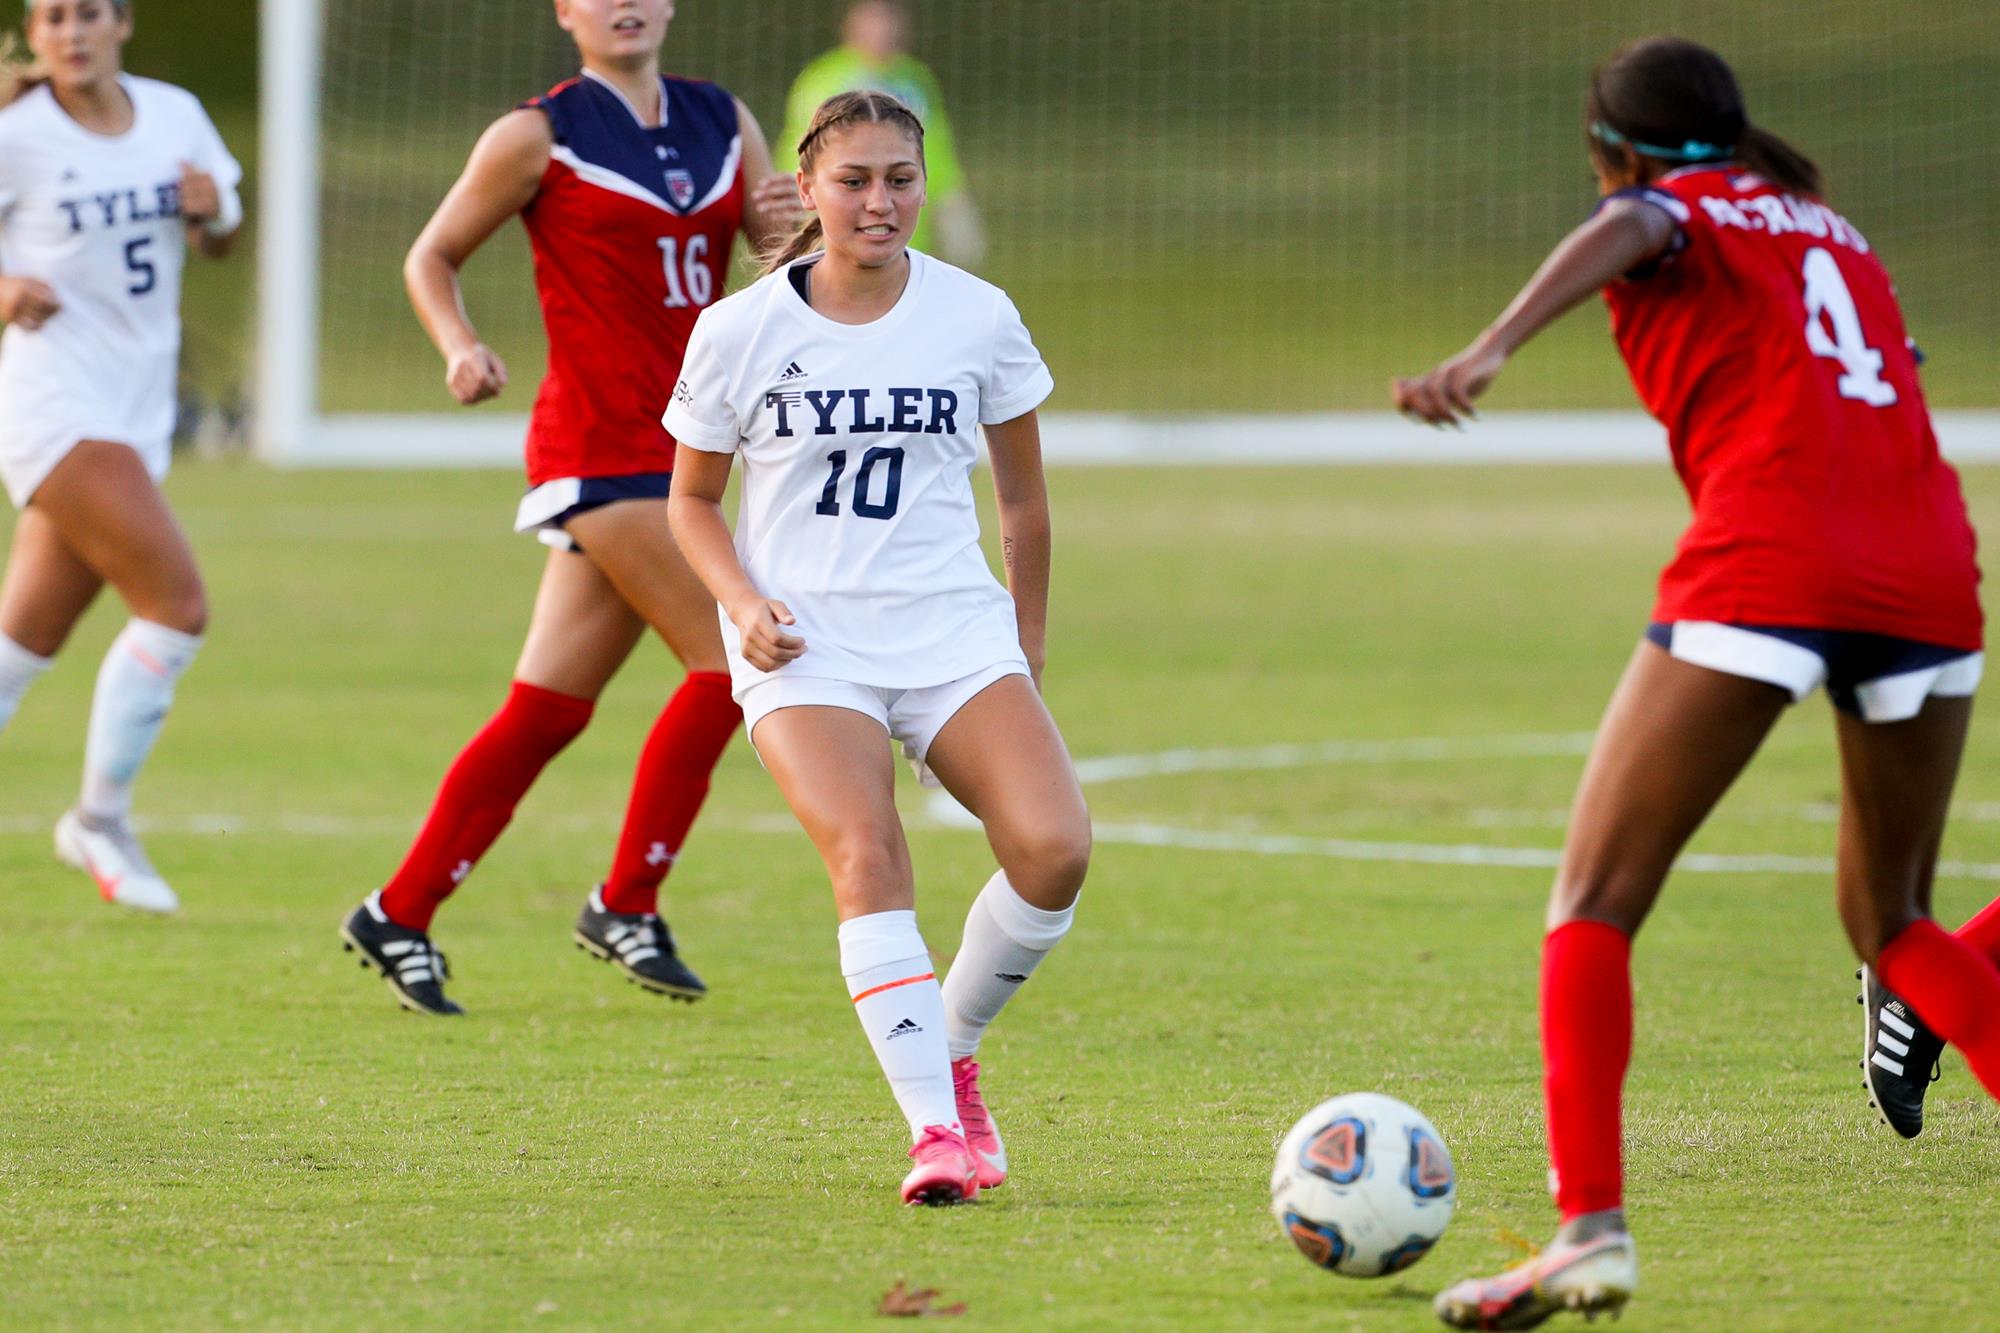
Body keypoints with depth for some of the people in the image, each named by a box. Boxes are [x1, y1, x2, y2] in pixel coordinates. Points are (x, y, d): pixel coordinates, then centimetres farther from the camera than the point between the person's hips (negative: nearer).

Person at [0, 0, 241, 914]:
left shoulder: (175, 115, 8)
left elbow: (220, 242, 20)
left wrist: (215, 212, -3)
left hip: (138, 411, 6)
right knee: (178, 604, -16)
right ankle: (101, 821, -4)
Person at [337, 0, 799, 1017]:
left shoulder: (724, 123, 12)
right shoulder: (539, 136, -3)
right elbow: (432, 256, 4)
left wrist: (786, 233, -10)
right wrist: (461, 347, -14)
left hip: (680, 443, 6)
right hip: (598, 442, -6)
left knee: (549, 707, 6)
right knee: (728, 664, -13)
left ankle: (399, 914, 12)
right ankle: (626, 905, -1)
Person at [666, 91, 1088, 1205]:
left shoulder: (977, 318, 2)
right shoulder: (739, 332, -1)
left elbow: (1023, 495, 14)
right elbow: (693, 499, 11)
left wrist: (1028, 643, 16)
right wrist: (743, 601, -7)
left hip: (955, 625, 2)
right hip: (804, 644, -2)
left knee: (1054, 848, -18)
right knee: (867, 855, -25)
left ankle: (953, 1048, 8)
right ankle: (937, 1129, -24)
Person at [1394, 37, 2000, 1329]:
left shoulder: (1676, 212, 11)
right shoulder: (1837, 232, 29)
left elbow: (1623, 234, -13)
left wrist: (1491, 349, -29)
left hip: (1766, 566, -6)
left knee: (1595, 903, -1)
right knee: (1890, 920, 24)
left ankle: (1592, 1225, -16)